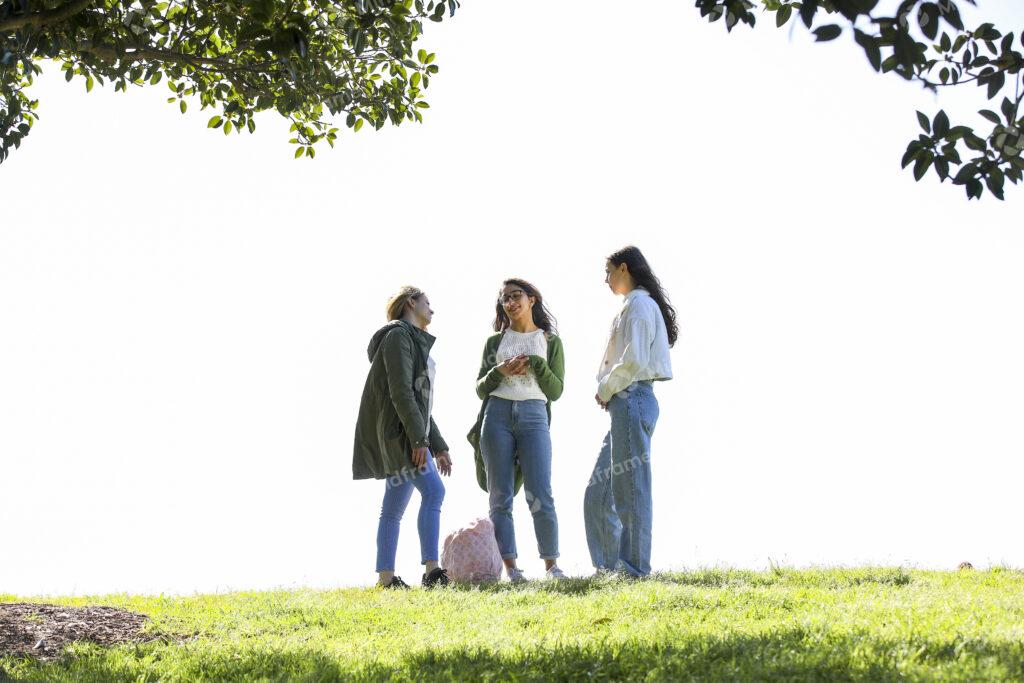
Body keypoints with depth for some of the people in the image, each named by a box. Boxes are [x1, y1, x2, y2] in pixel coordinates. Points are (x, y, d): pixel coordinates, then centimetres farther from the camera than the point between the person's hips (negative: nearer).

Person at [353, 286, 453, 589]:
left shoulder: (416, 342, 25)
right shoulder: (398, 335, -7)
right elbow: (400, 391, -18)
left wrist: (438, 447, 20)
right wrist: (420, 438, -24)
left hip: (409, 435, 10)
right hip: (398, 431, -10)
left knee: (394, 507, 6)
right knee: (433, 491, -20)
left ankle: (386, 577, 5)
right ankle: (431, 570, -26)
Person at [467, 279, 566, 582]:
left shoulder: (550, 341, 12)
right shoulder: (494, 342, 17)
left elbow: (556, 391, 7)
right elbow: (480, 388, 15)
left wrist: (535, 364, -7)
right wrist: (499, 372, -4)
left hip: (534, 416, -2)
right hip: (497, 414, 2)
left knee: (541, 497, -9)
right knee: (500, 497, -3)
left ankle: (551, 565, -1)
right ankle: (510, 567, -3)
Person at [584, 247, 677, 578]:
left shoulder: (638, 304, -9)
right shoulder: (635, 306, 21)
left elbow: (633, 361, -19)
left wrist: (605, 390, -7)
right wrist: (608, 393, 11)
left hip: (632, 400, -10)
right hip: (626, 404, 10)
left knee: (629, 489, -7)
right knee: (598, 494, 10)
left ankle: (635, 567, -3)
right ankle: (609, 566, 12)